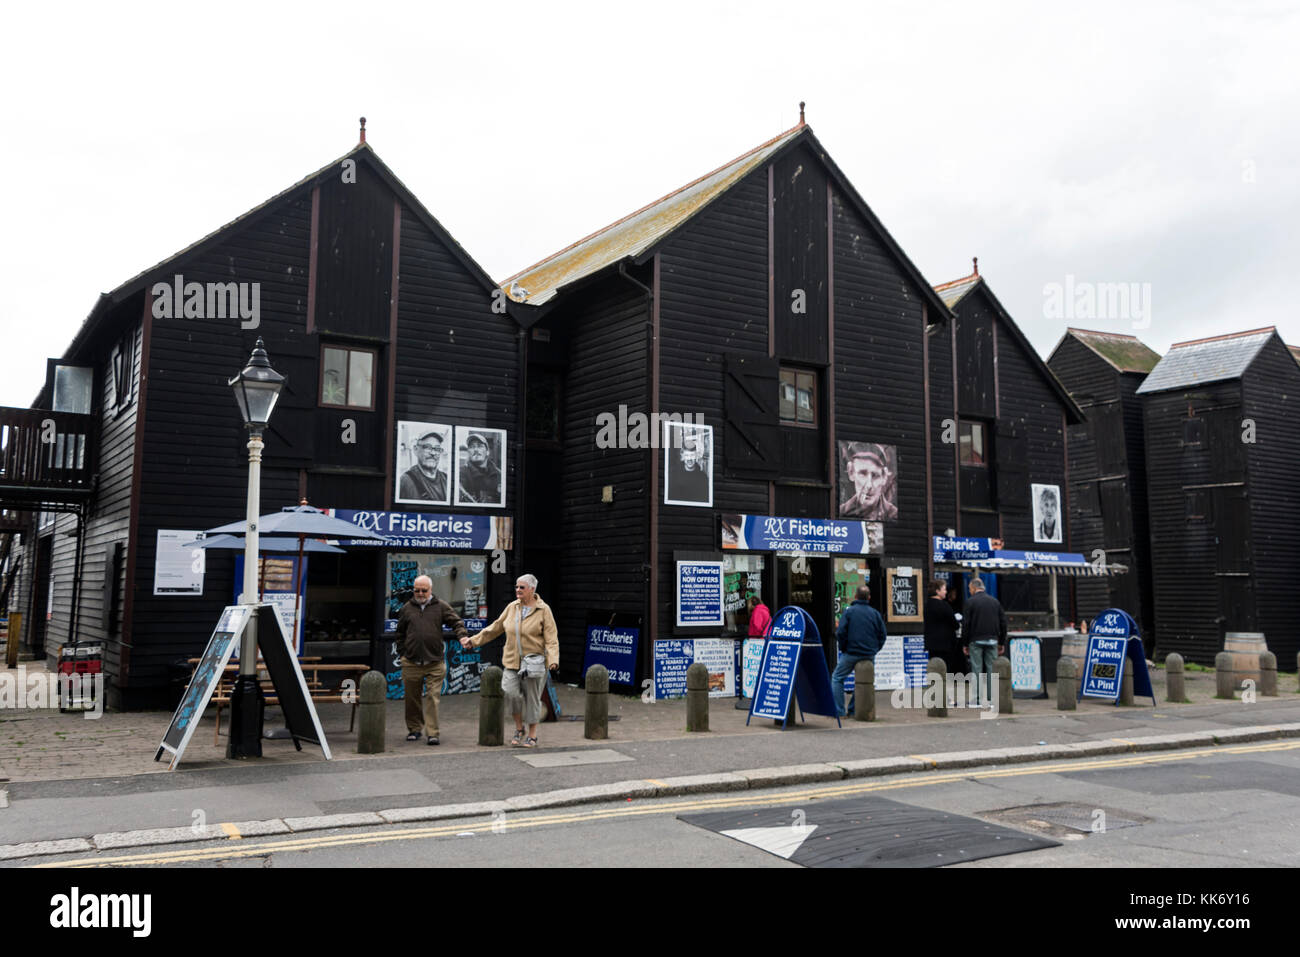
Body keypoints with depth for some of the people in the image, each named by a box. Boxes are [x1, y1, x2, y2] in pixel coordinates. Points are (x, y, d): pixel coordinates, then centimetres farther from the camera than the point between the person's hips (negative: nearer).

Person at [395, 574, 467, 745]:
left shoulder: (441, 606, 6)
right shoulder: (407, 608, 10)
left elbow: (456, 622, 3)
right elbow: (400, 633, 19)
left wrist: (463, 636, -15)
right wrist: (402, 652, 13)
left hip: (435, 662, -2)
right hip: (411, 663, 2)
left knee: (433, 697, -6)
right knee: (412, 697, 9)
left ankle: (432, 732, -2)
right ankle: (414, 729, 25)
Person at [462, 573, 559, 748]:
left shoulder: (543, 610, -5)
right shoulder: (512, 607, 8)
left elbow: (551, 638, -8)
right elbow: (495, 628, 16)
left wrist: (553, 660, -22)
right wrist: (473, 640, 15)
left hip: (534, 660, -3)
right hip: (512, 661, 3)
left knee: (532, 697, 2)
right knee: (511, 692, -13)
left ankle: (532, 736, 18)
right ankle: (519, 729, 8)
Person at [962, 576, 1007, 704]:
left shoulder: (970, 602, -4)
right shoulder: (995, 601, 10)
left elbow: (966, 624, -7)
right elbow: (1003, 622, 10)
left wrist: (965, 644, -1)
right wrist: (1002, 642, 15)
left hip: (976, 641, -3)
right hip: (992, 640, 4)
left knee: (976, 670, -1)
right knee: (991, 669, 5)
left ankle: (977, 697, -3)